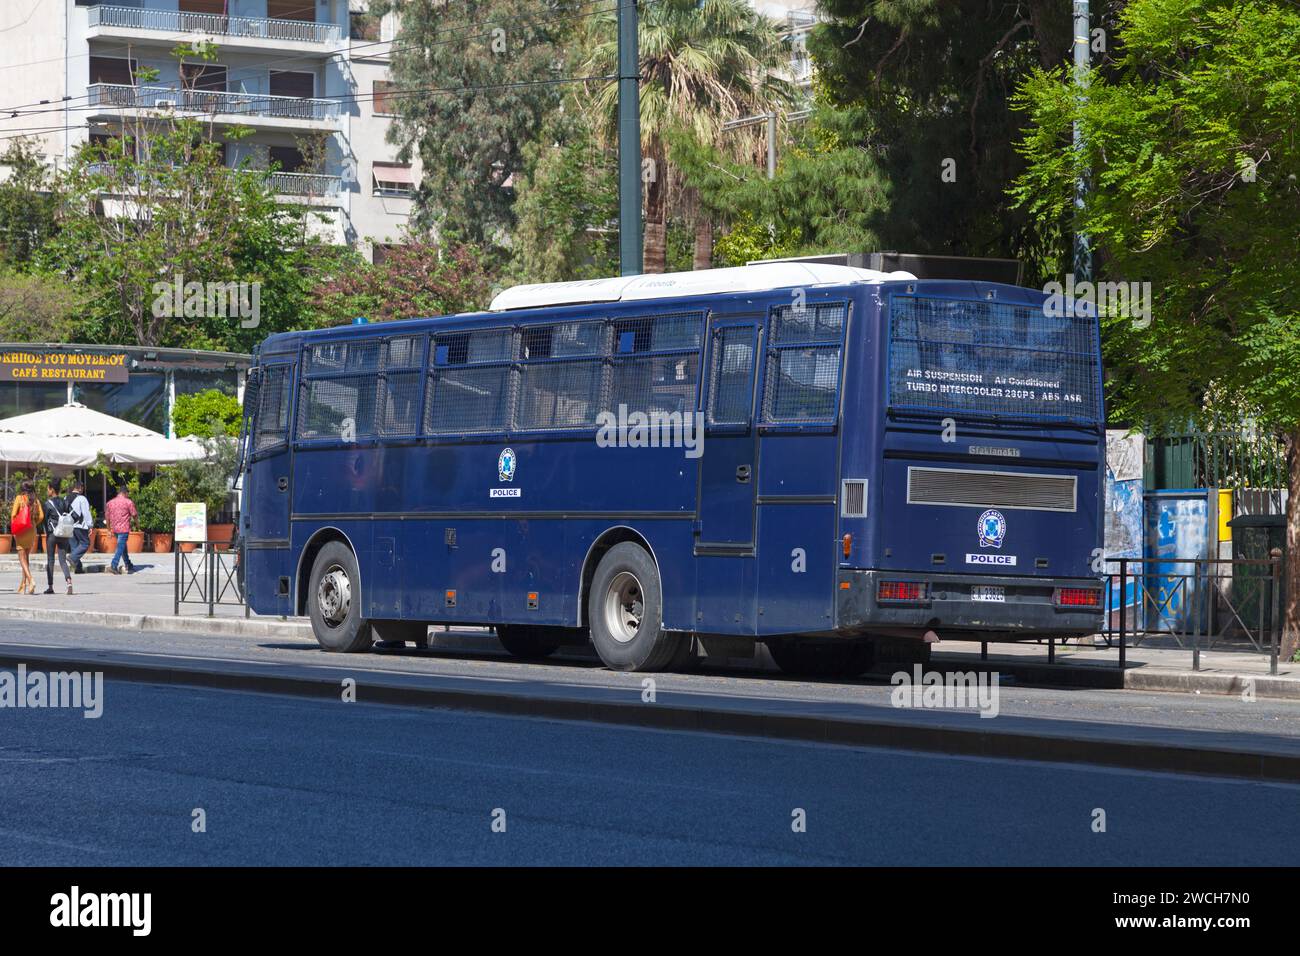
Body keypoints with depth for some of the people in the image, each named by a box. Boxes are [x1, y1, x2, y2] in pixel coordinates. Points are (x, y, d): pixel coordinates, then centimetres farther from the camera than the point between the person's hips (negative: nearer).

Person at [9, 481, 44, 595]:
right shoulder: (35, 500, 6)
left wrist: (13, 529, 1)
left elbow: (13, 514, -11)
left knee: (22, 558, -3)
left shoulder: (19, 498, -4)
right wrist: (34, 525, 13)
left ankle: (30, 580, -24)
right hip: (32, 531, 4)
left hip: (21, 531, -4)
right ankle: (23, 585, 18)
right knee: (26, 557, 16)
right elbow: (41, 516, -1)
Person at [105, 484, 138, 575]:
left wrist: (109, 530, 18)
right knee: (121, 547, -7)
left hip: (115, 529, 6)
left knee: (123, 547, 19)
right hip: (124, 528, -6)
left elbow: (107, 517, 11)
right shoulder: (128, 502, -6)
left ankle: (129, 566, 28)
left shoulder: (110, 503, 9)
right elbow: (134, 515, -4)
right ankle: (113, 566, -19)